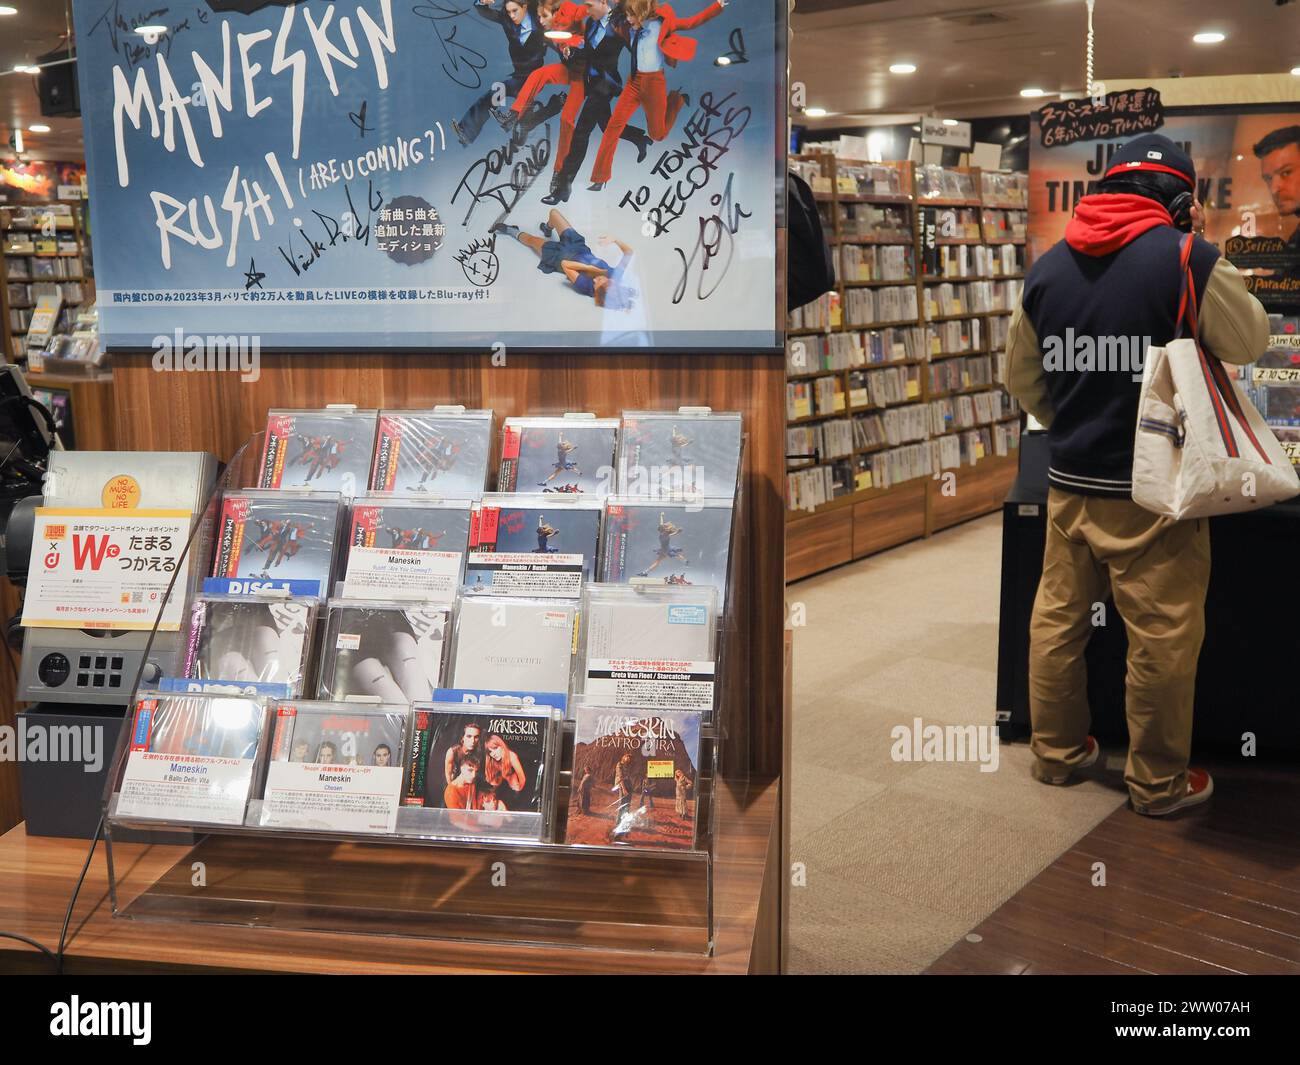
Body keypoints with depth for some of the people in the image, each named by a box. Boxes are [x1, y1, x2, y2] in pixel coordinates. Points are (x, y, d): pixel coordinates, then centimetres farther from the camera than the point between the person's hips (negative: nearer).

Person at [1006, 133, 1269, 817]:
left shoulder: (1048, 267, 6)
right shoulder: (1187, 259, -12)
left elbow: (1023, 379, 14)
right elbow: (1249, 342, 2)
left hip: (1069, 482, 6)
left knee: (1058, 618, 15)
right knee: (1163, 635, 6)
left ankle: (1057, 753, 29)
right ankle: (1158, 782, 17)